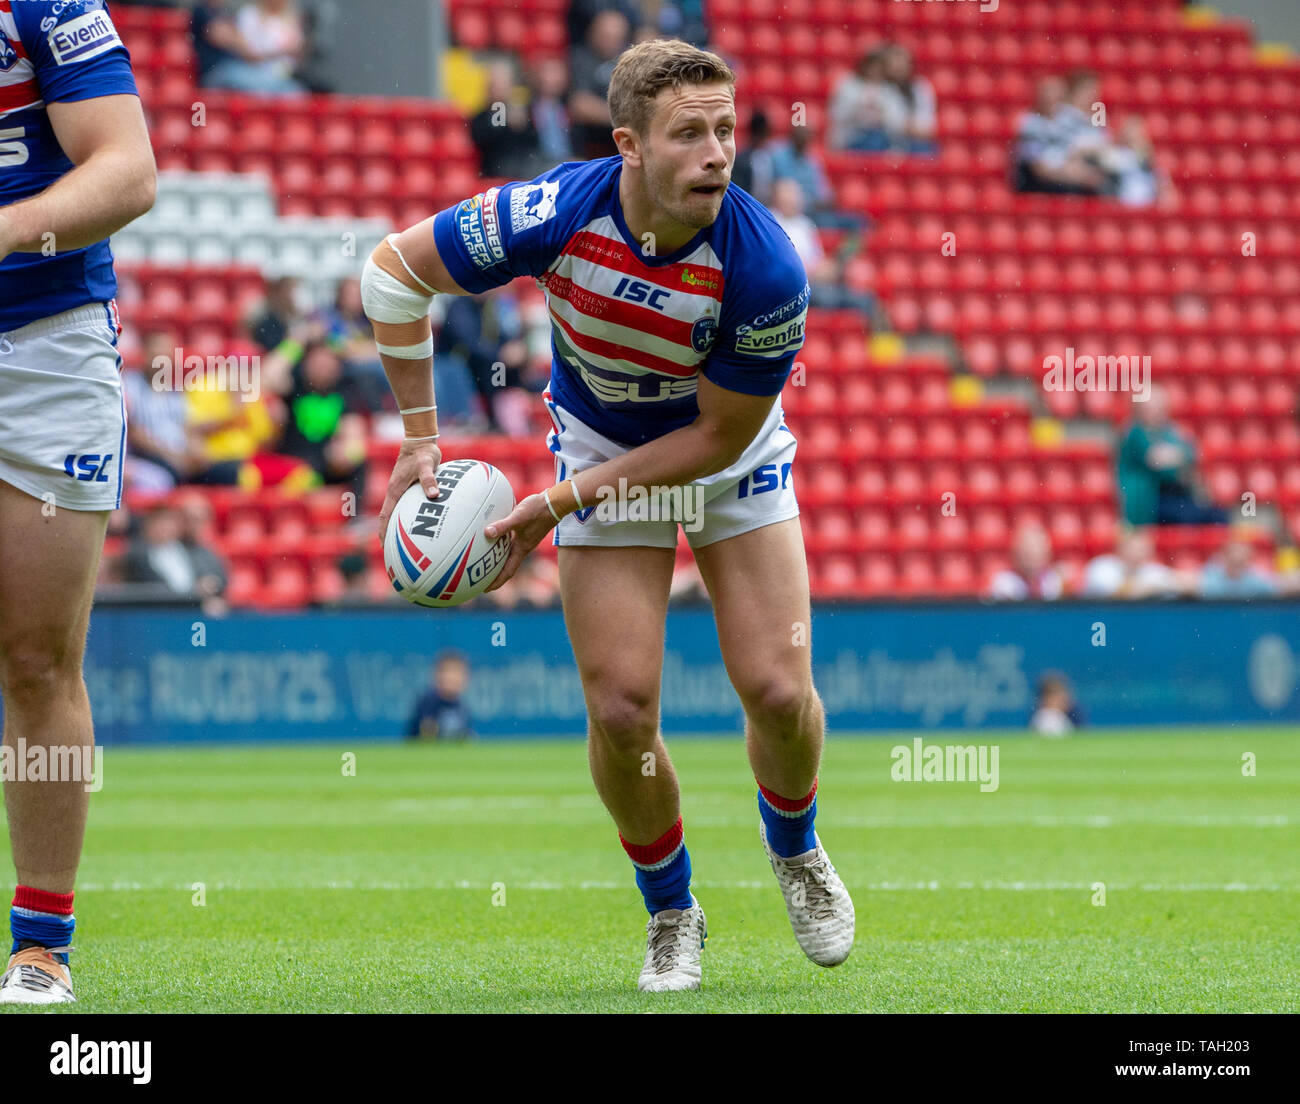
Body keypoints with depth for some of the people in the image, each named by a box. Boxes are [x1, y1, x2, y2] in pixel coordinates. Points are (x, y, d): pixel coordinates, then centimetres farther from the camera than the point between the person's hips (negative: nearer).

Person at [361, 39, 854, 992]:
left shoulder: (765, 266, -32)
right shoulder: (555, 214, -29)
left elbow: (719, 437, -21)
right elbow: (393, 270, -13)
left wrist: (561, 502, -23)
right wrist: (420, 438, -11)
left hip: (734, 451, -1)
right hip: (600, 445, 1)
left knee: (778, 690, -10)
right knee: (621, 709, -9)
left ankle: (794, 848, 25)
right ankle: (671, 913, 16)